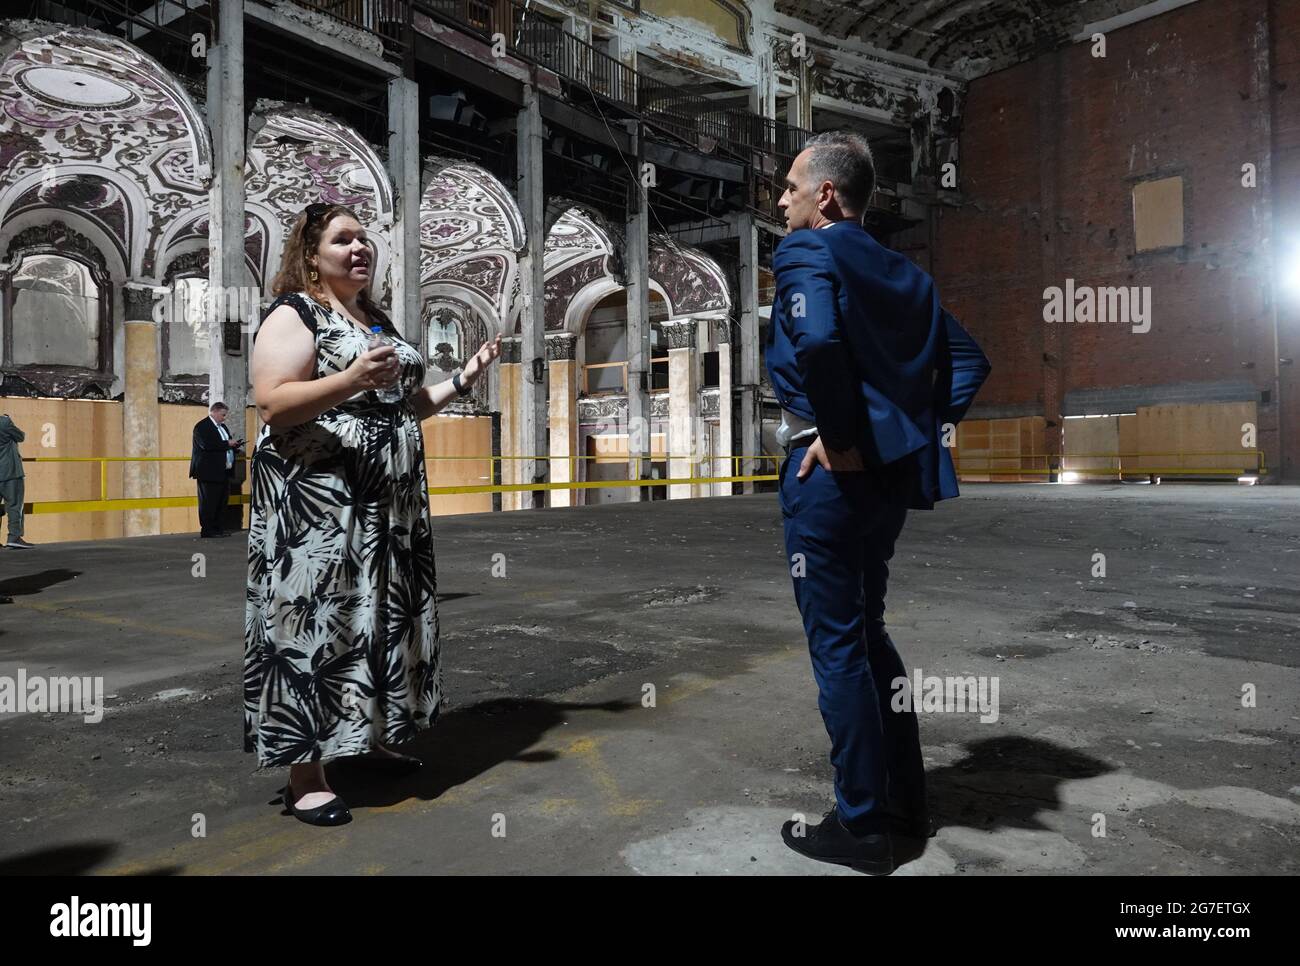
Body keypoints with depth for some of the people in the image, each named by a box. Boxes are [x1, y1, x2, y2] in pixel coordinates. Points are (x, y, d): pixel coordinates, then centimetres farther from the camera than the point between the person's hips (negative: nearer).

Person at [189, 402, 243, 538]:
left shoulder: (223, 426, 20)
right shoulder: (202, 426, -8)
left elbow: (227, 446, 24)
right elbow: (207, 445, -22)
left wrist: (234, 444, 3)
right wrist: (227, 444, -17)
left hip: (224, 471, 9)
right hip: (209, 472, -9)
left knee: (222, 501, 9)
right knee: (209, 502, -4)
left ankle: (217, 528, 15)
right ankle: (207, 530, 0)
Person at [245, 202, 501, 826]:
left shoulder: (378, 319, 19)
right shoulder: (293, 314, -5)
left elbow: (408, 408, 23)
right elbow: (272, 405, -17)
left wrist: (463, 381, 10)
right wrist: (351, 379, -28)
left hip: (389, 504, 8)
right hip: (318, 503, -8)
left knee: (383, 617, 12)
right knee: (318, 622, -5)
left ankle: (369, 739, 27)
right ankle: (305, 774, 5)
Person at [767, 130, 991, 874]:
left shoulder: (806, 250, -7)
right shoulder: (901, 270, 16)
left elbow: (816, 341, -28)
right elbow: (969, 360, 15)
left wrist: (843, 439, -18)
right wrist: (919, 426, 9)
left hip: (831, 473, -8)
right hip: (892, 472, 8)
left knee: (835, 646, 3)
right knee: (867, 631, 20)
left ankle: (862, 826, 16)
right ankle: (907, 798, 30)